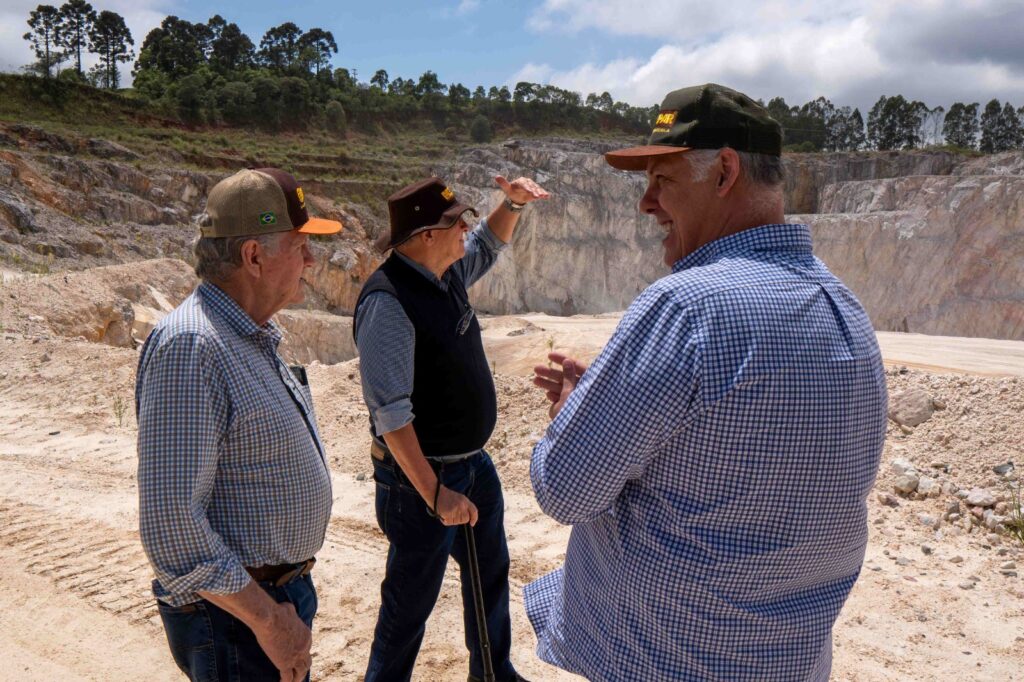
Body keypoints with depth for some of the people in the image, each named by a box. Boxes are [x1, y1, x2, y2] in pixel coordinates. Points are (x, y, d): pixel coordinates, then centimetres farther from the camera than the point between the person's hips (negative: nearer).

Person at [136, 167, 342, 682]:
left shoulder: (251, 336, 7)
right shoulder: (190, 346, -25)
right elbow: (171, 523, -28)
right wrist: (266, 619, -21)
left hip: (283, 590, 9)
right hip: (237, 617, -9)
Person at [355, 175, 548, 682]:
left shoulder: (447, 270, 0)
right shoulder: (388, 301, -26)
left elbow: (487, 247, 24)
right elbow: (391, 414, -28)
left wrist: (512, 203, 6)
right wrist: (435, 494, -27)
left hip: (473, 462, 9)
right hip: (421, 476, -9)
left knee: (491, 570, 24)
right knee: (412, 600, 8)